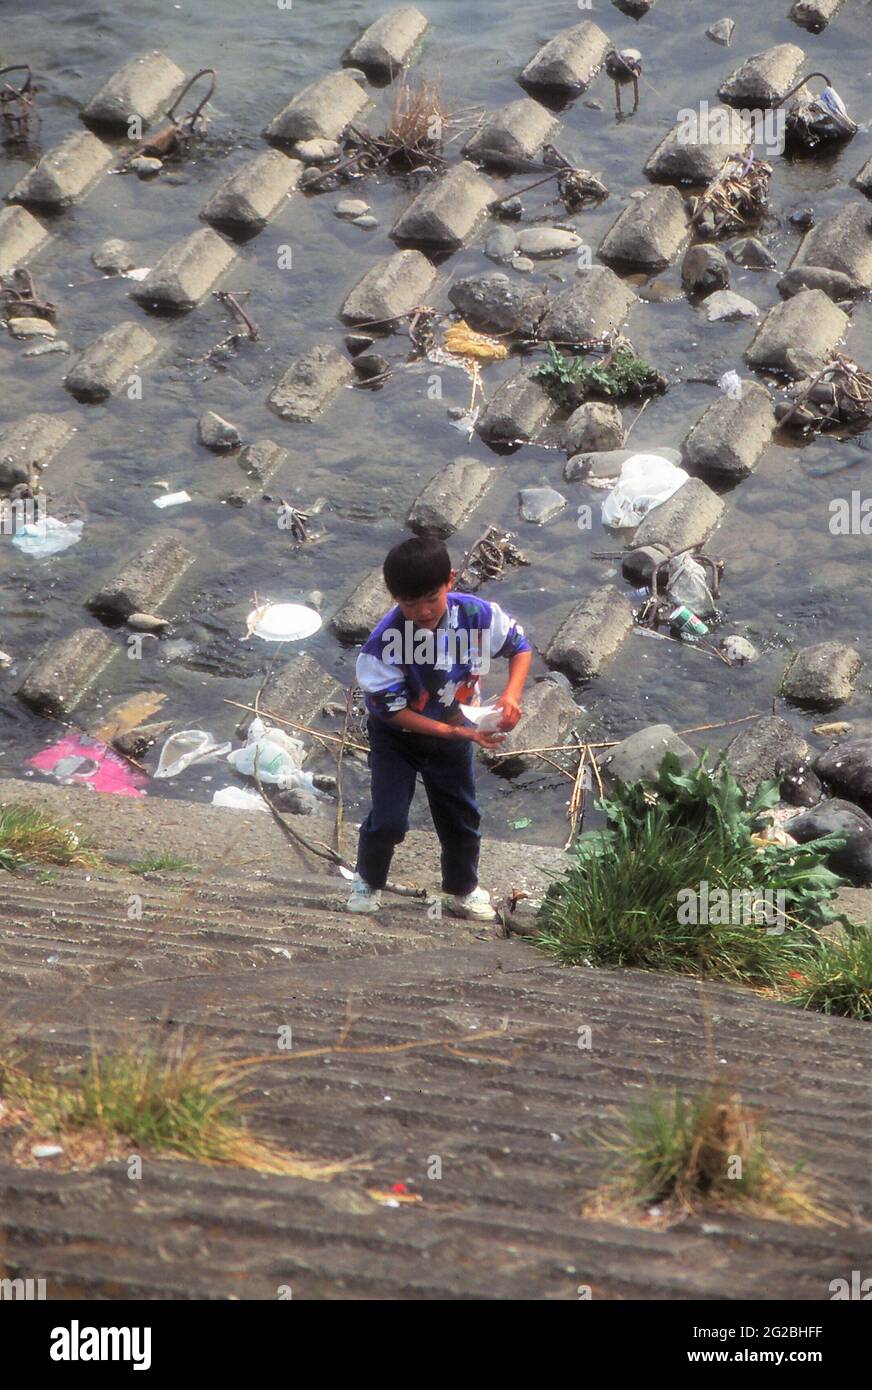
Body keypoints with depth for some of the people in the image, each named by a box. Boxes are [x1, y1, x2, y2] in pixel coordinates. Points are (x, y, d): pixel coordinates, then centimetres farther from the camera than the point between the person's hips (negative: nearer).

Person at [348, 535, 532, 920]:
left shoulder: (477, 614, -25)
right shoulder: (384, 643, -34)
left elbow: (520, 646, -7)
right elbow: (392, 710, -25)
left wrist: (511, 693, -26)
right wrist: (456, 731, -31)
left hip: (455, 731, 3)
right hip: (397, 734, -3)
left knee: (461, 816, 15)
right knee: (388, 819, -9)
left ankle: (462, 889, 38)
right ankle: (368, 881, 20)